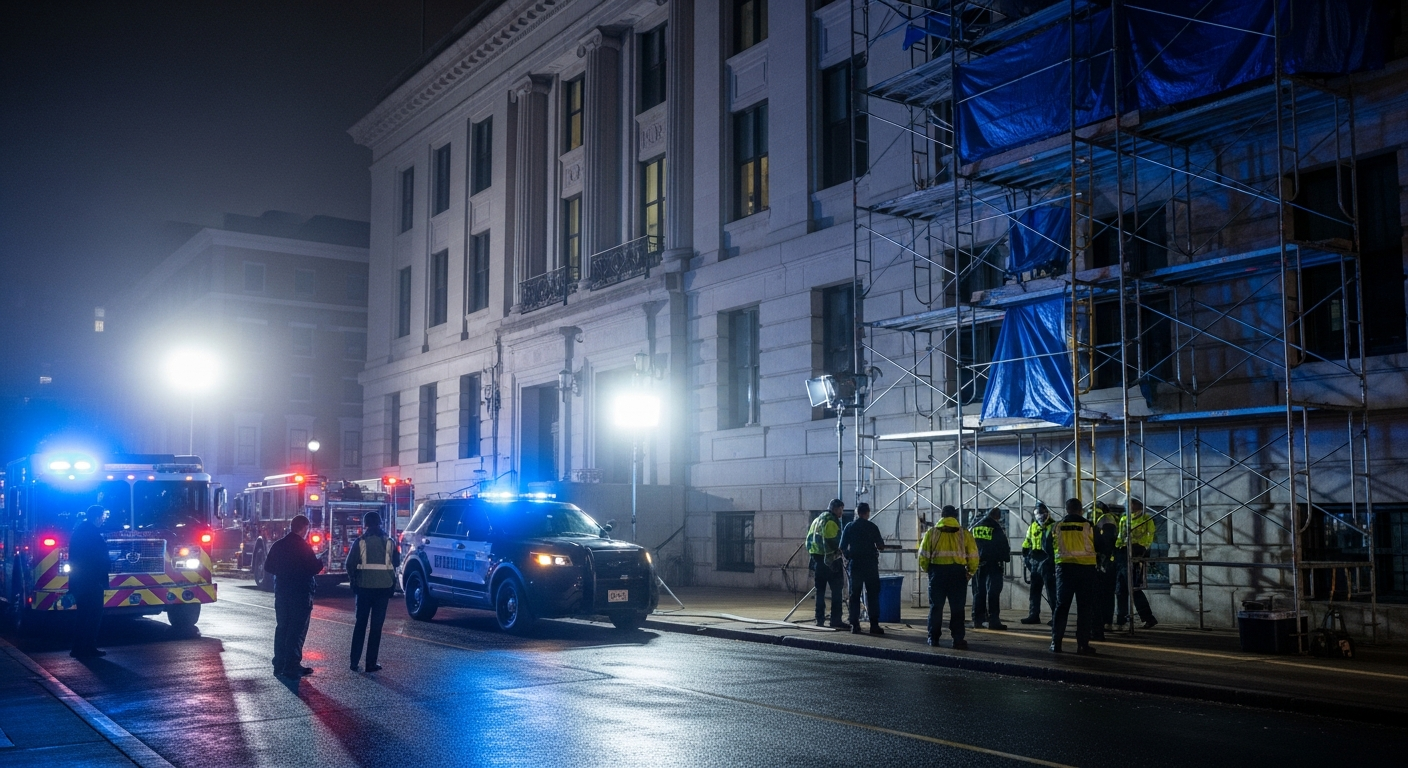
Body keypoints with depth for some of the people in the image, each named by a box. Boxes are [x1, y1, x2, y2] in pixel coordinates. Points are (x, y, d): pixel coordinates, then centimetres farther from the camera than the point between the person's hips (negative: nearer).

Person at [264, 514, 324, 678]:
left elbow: (268, 566, 9)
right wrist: (320, 562, 2)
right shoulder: (304, 547, -15)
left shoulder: (278, 545, 5)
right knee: (297, 630, -2)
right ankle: (292, 666, -4)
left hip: (281, 591, 6)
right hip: (301, 592, -6)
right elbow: (314, 568, -18)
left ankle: (279, 664, 18)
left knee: (282, 628, 14)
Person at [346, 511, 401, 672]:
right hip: (383, 586, 0)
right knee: (376, 625, 3)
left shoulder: (360, 542, -4)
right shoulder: (389, 542, 0)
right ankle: (371, 663, 2)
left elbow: (350, 564, -5)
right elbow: (396, 563, 4)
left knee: (360, 624, 11)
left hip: (364, 586, 0)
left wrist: (354, 581, 10)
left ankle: (354, 662, 11)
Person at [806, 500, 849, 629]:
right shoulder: (831, 520, -10)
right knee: (836, 591, -5)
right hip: (830, 560, -9)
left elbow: (809, 539, 18)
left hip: (817, 559, 9)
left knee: (820, 590, 12)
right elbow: (832, 541, -20)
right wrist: (839, 551, -7)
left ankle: (820, 619, 13)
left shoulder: (817, 519, 18)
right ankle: (836, 620, -7)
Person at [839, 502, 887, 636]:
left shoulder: (849, 527, 0)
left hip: (854, 564, 1)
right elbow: (881, 547, -3)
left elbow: (842, 548, 0)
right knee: (873, 595, 3)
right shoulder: (872, 527, -4)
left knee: (854, 595, 7)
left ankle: (855, 626, 3)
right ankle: (874, 625, -1)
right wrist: (882, 541, 19)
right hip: (870, 564, -1)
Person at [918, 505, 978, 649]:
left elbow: (923, 555, 2)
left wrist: (926, 569, 17)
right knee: (957, 608, 3)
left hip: (937, 572, 0)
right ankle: (958, 640, 0)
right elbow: (973, 555, 2)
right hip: (958, 573, 0)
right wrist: (970, 571, 15)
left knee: (936, 606, 10)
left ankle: (933, 638, 14)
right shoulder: (964, 534, 6)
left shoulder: (932, 532, 6)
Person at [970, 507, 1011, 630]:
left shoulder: (974, 528, 10)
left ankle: (977, 620, 8)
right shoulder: (996, 529, -7)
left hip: (977, 564, 5)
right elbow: (1004, 547, -3)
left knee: (978, 592, 9)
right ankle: (993, 620, -8)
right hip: (994, 565, -5)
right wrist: (1006, 557, 14)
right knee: (993, 592, -4)